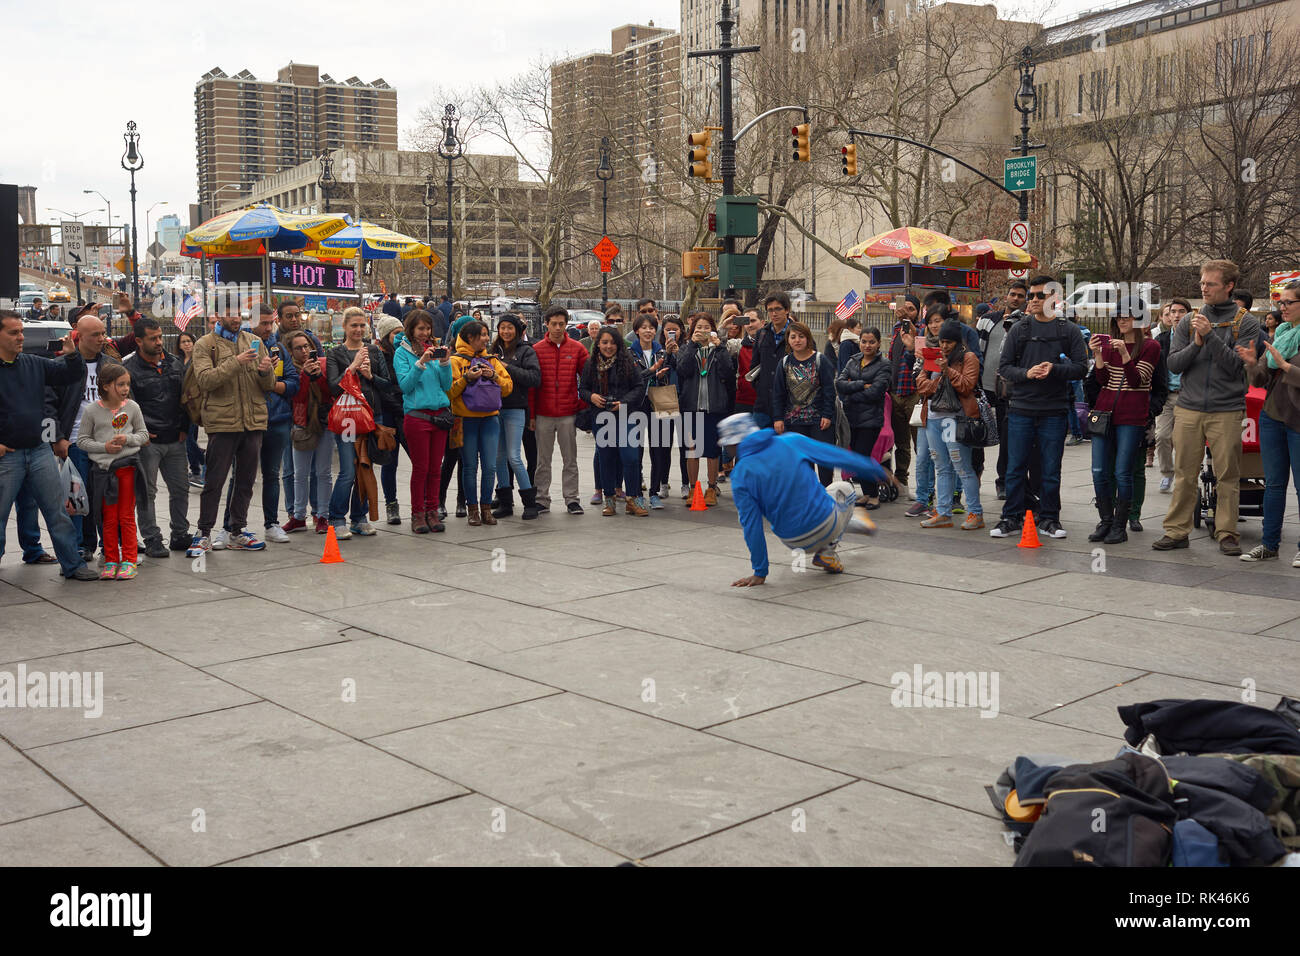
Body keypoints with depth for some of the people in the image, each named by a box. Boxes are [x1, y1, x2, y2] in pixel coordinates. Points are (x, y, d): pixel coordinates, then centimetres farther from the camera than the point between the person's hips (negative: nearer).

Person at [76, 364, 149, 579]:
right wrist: (104, 447, -11)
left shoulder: (132, 408, 1)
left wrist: (128, 439, -10)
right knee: (109, 519, 7)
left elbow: (143, 434, 9)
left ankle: (129, 561, 11)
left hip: (127, 465, 0)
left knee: (127, 517, 5)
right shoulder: (92, 411, -2)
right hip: (103, 467, 0)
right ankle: (111, 561, 16)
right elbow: (82, 440, 3)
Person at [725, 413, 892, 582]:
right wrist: (878, 471, 15)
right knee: (844, 488, 31)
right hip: (827, 526, -1)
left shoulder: (740, 476, -9)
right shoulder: (791, 441, -5)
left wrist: (760, 573, -2)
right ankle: (826, 553, 14)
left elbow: (751, 525, -9)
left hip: (793, 541, 1)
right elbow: (839, 457, 2)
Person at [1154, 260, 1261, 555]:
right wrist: (1196, 343, -11)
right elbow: (1173, 364, 4)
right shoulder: (1189, 321, 10)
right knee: (1185, 474, 4)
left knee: (1227, 475, 1)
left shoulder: (1246, 322, 2)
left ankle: (1227, 534, 10)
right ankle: (1176, 531, 11)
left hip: (1227, 411, -2)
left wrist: (1210, 336, -16)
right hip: (1188, 409, 2)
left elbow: (1236, 366, -8)